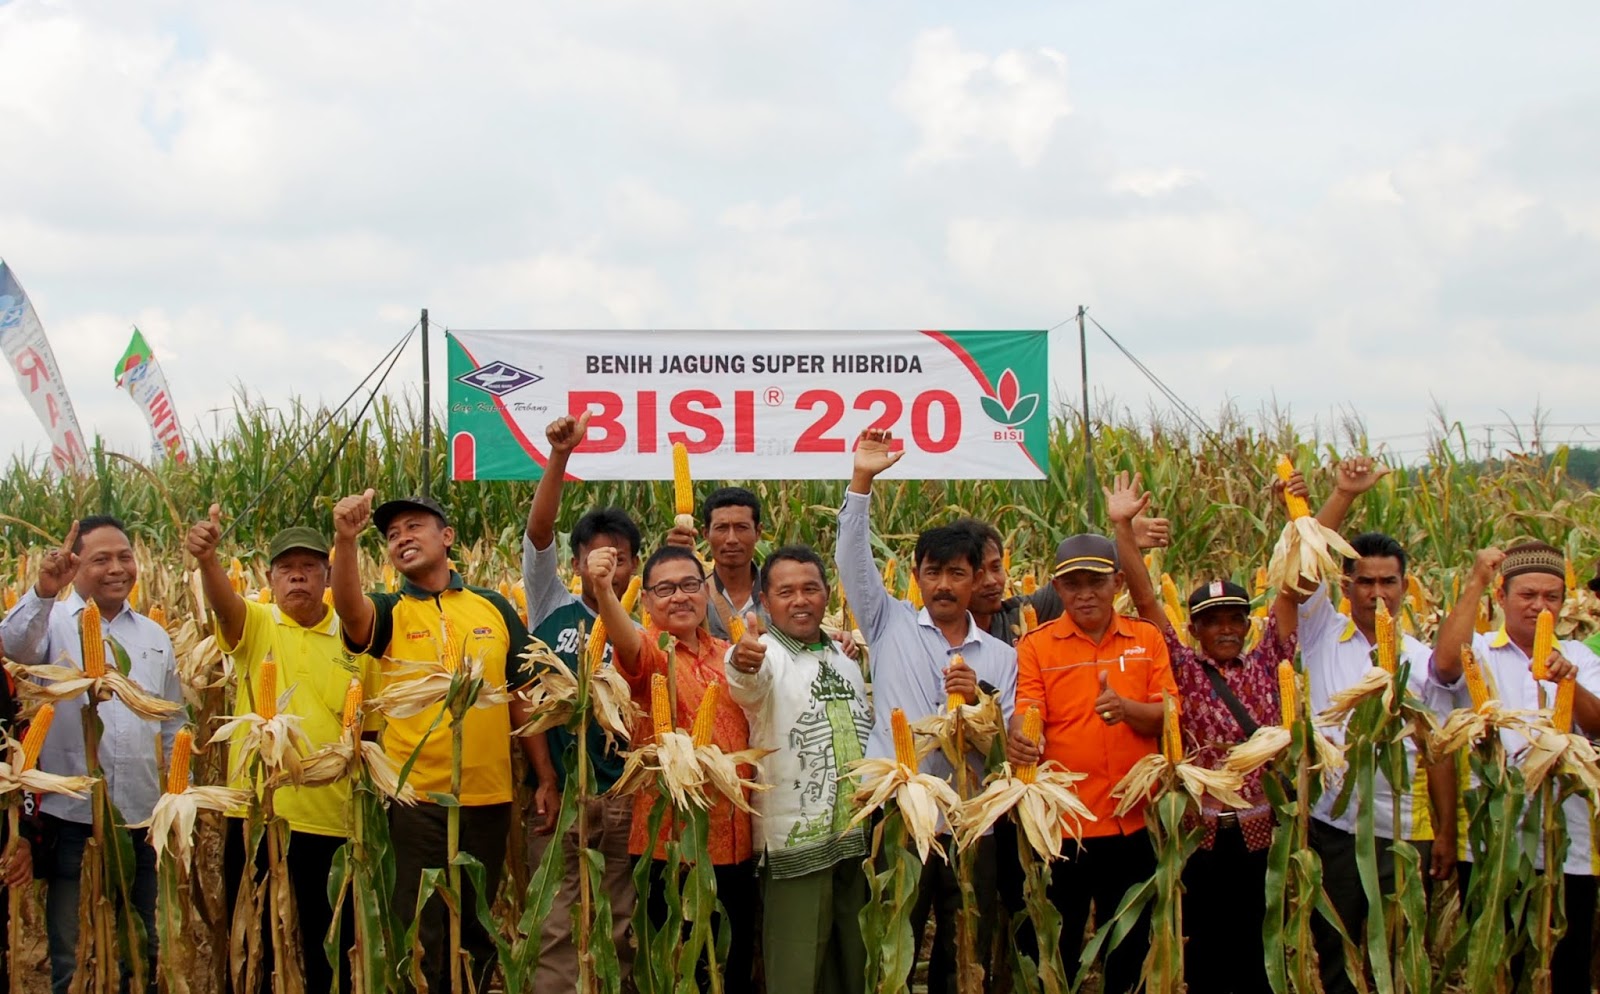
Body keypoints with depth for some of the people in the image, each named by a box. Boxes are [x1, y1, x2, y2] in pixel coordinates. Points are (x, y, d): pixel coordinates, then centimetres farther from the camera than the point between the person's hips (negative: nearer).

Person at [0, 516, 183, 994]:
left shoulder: (154, 636, 12)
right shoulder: (54, 622, -2)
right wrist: (42, 593, -39)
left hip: (143, 819, 4)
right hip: (73, 817, -4)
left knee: (143, 953, 14)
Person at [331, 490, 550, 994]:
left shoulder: (494, 607, 7)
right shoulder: (387, 613, 2)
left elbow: (523, 697, 9)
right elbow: (348, 607, -23)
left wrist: (545, 779, 4)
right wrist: (345, 539, -40)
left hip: (489, 796, 2)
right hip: (415, 797, -2)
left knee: (478, 930, 13)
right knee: (423, 933, 2)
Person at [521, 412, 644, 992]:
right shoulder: (553, 611, 4)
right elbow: (538, 535, -9)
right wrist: (560, 457, -19)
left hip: (623, 796, 1)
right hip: (557, 793, -1)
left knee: (619, 931, 7)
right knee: (555, 931, -1)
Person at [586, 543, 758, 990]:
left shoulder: (727, 655, 10)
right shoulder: (650, 650, -6)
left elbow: (749, 731, 24)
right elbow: (626, 641, -31)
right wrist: (602, 589, -52)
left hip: (737, 840, 5)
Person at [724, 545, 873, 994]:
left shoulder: (846, 661, 15)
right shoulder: (766, 655, -5)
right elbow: (746, 683, -31)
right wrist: (743, 662, -54)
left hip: (858, 839, 6)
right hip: (796, 845, -6)